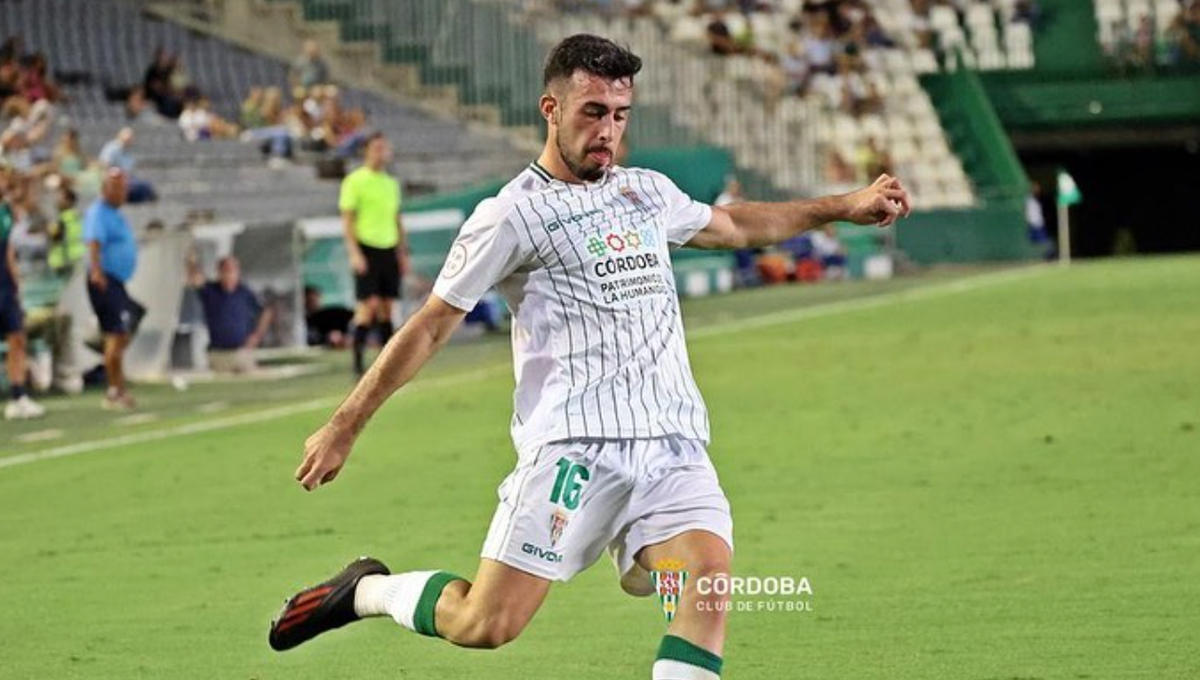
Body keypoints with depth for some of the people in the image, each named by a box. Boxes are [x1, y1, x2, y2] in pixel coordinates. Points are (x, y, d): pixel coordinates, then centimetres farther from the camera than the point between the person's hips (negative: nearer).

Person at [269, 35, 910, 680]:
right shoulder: (513, 214, 0)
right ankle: (369, 590, 19)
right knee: (483, 625, -10)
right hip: (573, 444, -5)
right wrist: (343, 428, 6)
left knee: (710, 576, -22)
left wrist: (846, 207, 36)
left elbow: (733, 224, 38)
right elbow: (430, 327, 4)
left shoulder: (647, 191, 19)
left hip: (673, 442, 5)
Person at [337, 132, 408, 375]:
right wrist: (354, 253, -16)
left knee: (387, 306, 5)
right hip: (367, 249, -6)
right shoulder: (355, 181, -4)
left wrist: (402, 253, 14)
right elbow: (347, 220, -7)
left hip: (389, 249, 6)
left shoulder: (391, 183, 15)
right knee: (368, 305, -11)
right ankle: (358, 361, -8)